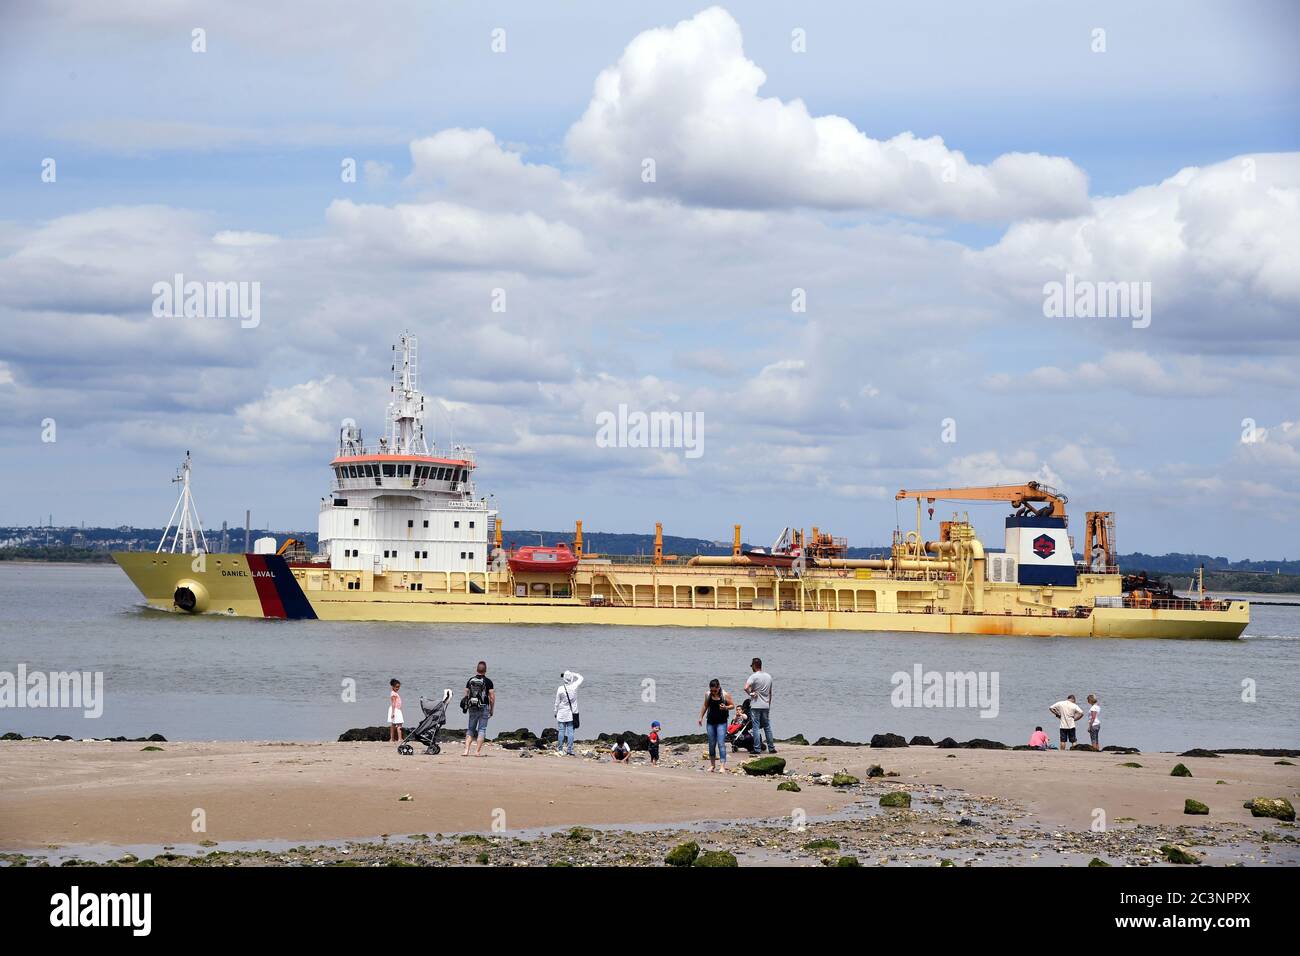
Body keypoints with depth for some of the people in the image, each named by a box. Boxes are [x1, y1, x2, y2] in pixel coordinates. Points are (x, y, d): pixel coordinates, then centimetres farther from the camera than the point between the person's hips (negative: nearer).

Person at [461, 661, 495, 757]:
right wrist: (492, 710, 3)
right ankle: (478, 751, -1)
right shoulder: (488, 681, -5)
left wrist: (467, 707, 15)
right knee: (482, 730, 3)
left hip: (472, 708, 3)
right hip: (484, 708, -3)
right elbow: (492, 697, -7)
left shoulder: (470, 680, 6)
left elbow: (466, 695, 7)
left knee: (470, 729, 11)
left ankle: (466, 750, -1)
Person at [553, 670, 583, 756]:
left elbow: (557, 702, -3)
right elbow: (580, 678, 11)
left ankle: (560, 749, 11)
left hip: (562, 713, -1)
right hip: (572, 713, 1)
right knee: (570, 731, 3)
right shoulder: (574, 687, -9)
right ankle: (570, 750, 1)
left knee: (561, 731, 6)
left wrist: (555, 713, 9)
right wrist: (573, 673, 16)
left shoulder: (560, 689, -12)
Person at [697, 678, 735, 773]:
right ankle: (712, 765, 21)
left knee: (721, 744, -12)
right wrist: (701, 718, 16)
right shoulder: (708, 695, 3)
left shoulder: (725, 695, -7)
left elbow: (733, 706, 0)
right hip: (711, 722, 4)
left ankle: (723, 766, -15)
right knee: (711, 744, 9)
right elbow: (705, 706, 17)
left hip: (721, 723, -4)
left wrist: (726, 707, -20)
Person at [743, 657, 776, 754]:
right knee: (767, 727, 13)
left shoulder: (754, 676, -12)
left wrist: (751, 693, -9)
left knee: (756, 727, -2)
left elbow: (746, 688, -27)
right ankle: (771, 748, 15)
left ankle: (757, 749, -3)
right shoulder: (768, 676, 9)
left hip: (755, 706, -6)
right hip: (766, 706, 6)